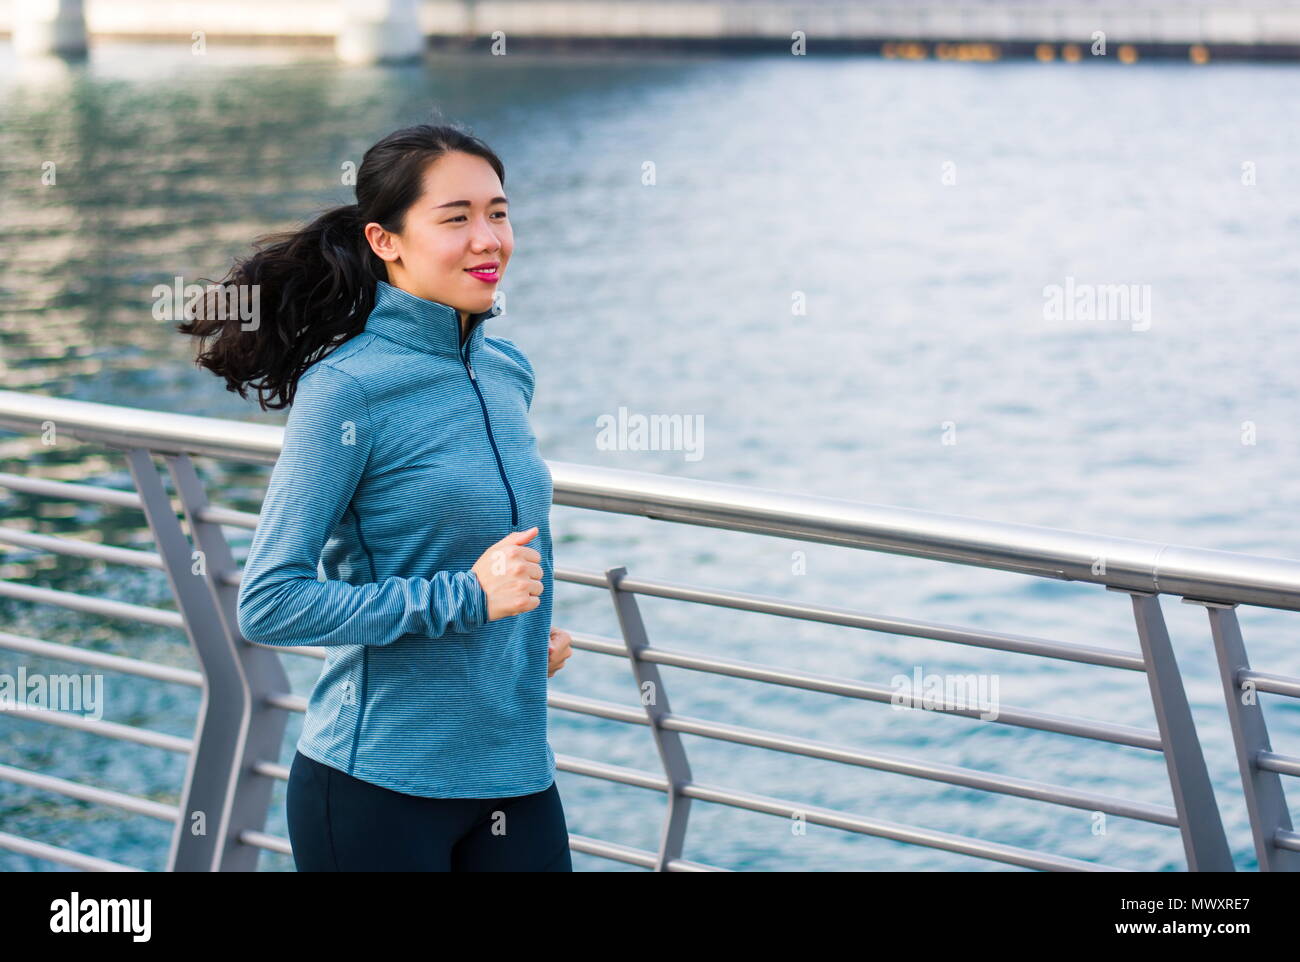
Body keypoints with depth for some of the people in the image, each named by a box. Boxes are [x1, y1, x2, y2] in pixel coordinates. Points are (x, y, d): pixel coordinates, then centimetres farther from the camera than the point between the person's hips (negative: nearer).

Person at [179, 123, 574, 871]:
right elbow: (270, 604, -17)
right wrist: (466, 597, -19)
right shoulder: (346, 389, -14)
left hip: (519, 773, 6)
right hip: (377, 788, -6)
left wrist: (533, 634, 7)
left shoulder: (508, 370, 7)